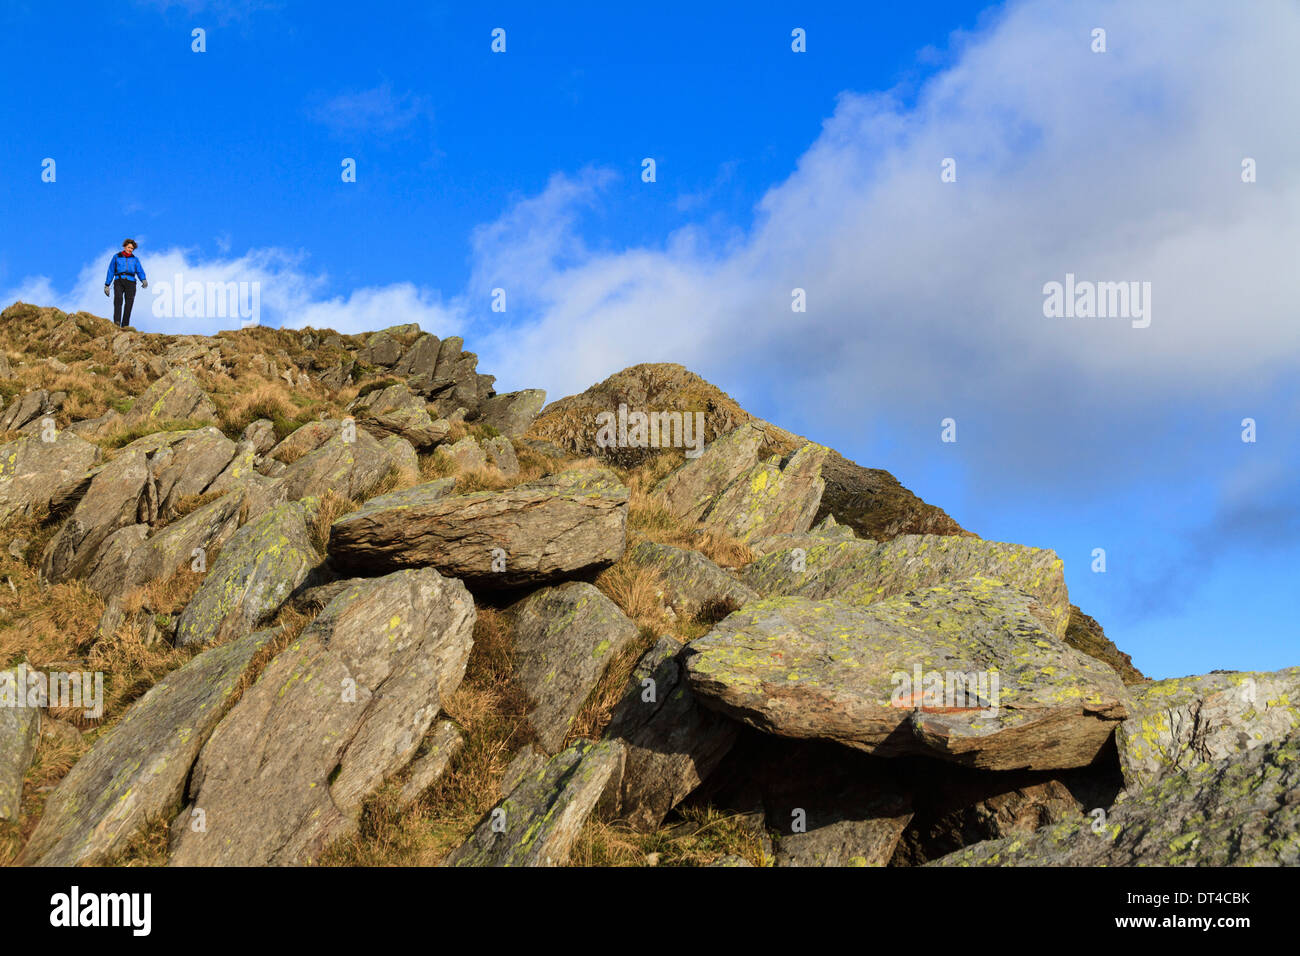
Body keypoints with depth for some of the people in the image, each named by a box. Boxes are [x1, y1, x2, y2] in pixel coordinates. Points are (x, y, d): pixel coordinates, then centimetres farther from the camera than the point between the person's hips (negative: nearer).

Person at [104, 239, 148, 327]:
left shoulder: (135, 259, 16)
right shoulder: (116, 257, 13)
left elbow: (140, 271, 4)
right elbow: (111, 271, 14)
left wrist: (144, 280, -18)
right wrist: (107, 285, 9)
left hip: (130, 282, 2)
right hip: (119, 281, -2)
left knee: (129, 304, -9)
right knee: (118, 297, -29)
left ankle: (125, 325, -2)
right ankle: (117, 322, -38)